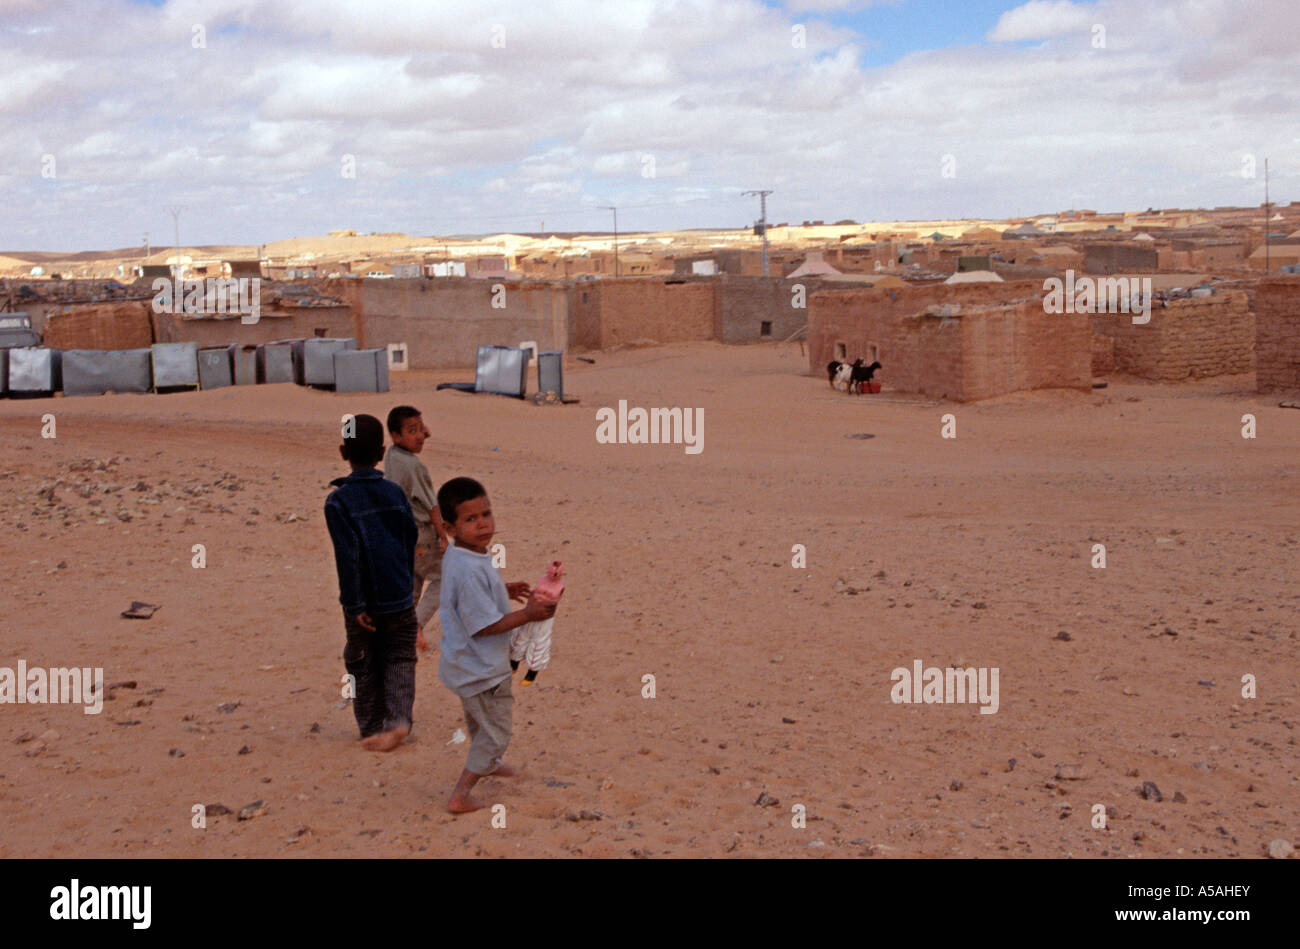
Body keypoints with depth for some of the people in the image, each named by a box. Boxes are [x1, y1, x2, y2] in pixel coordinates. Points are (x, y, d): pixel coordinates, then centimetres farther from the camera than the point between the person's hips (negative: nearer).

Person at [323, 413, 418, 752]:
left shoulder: (338, 501, -12)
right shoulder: (396, 494, 0)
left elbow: (347, 556, -17)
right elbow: (411, 543, 8)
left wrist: (354, 604, -13)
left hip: (365, 602, -2)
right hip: (399, 599, 2)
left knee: (363, 664, 13)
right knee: (399, 659, 12)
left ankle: (371, 728, 20)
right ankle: (398, 718, -6)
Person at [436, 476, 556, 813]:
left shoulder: (455, 556, 0)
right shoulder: (470, 571, -32)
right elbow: (484, 625, -29)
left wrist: (503, 592, 12)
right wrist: (528, 614, -25)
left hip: (465, 664, 10)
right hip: (481, 671, -10)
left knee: (479, 720, 33)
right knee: (495, 732, 4)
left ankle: (487, 763, 58)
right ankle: (460, 795, 8)